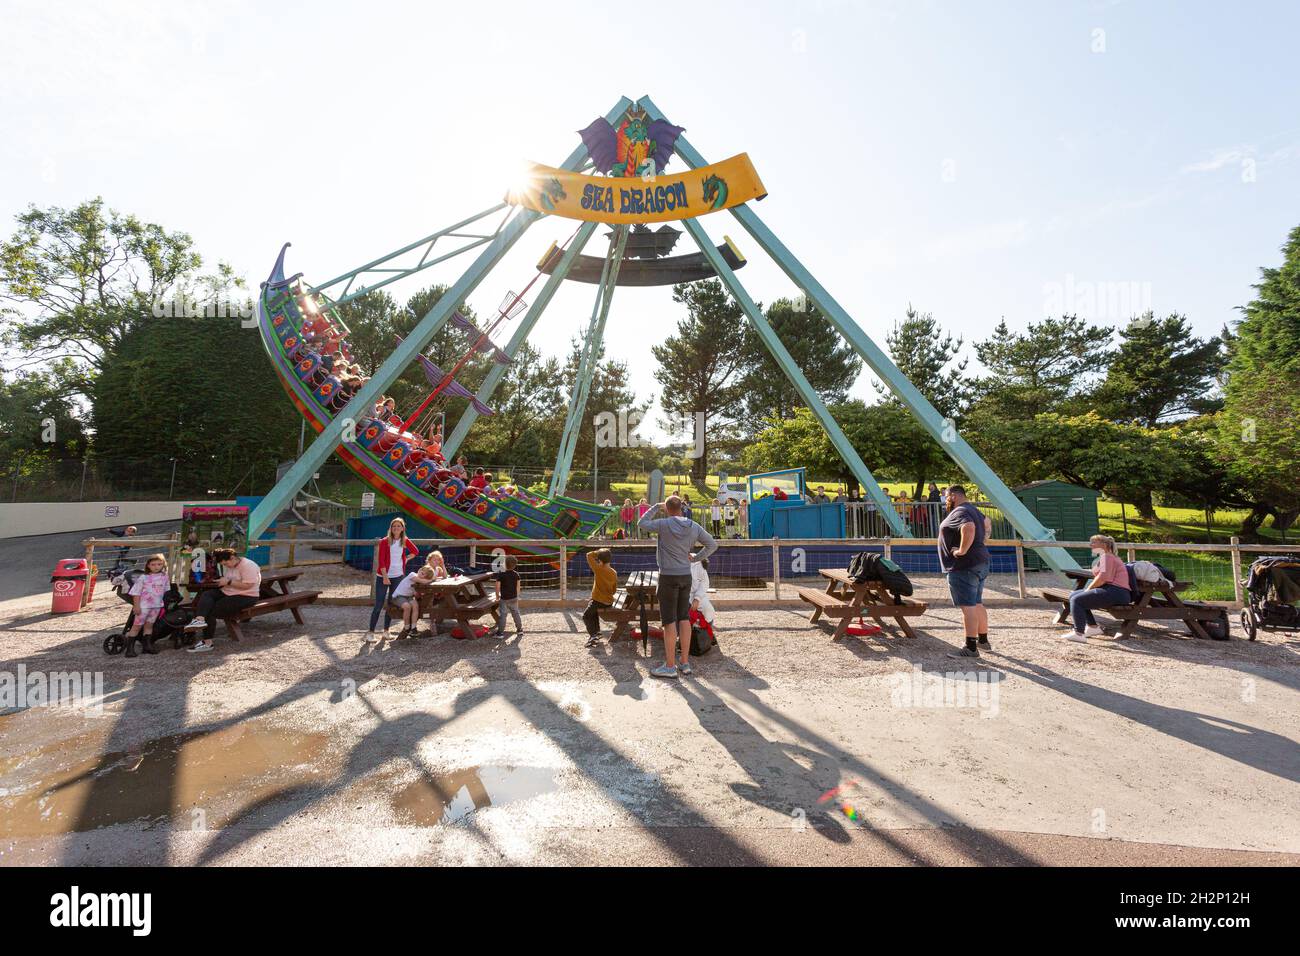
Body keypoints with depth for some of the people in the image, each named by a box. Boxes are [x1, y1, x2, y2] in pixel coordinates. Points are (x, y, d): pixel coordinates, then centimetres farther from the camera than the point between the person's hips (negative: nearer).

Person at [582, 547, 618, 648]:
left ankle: (594, 636, -2)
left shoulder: (599, 570, -19)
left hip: (599, 601, -7)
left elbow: (589, 555, -16)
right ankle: (596, 631, 37)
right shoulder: (614, 573, -1)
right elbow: (614, 589, 9)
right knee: (593, 610, 33)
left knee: (586, 616, 12)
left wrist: (599, 552, -7)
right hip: (610, 602, 7)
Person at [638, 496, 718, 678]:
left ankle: (670, 666, 6)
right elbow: (712, 544, 7)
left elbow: (641, 524, 1)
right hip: (686, 576, 6)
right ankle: (685, 663, 18)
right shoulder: (694, 527, 2)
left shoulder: (664, 524, -14)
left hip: (668, 577, -5)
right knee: (684, 618, 12)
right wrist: (696, 558, 10)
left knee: (670, 621, 0)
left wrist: (656, 507, 6)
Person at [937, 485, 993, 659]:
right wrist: (981, 543, 25)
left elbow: (969, 528, -37)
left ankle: (971, 648, -7)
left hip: (964, 566, -10)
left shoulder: (959, 512, -16)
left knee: (968, 606, -8)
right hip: (980, 564, 10)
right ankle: (983, 640, 30)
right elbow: (987, 524, 35)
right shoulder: (973, 509, 17)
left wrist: (962, 550, -27)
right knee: (977, 604, 19)